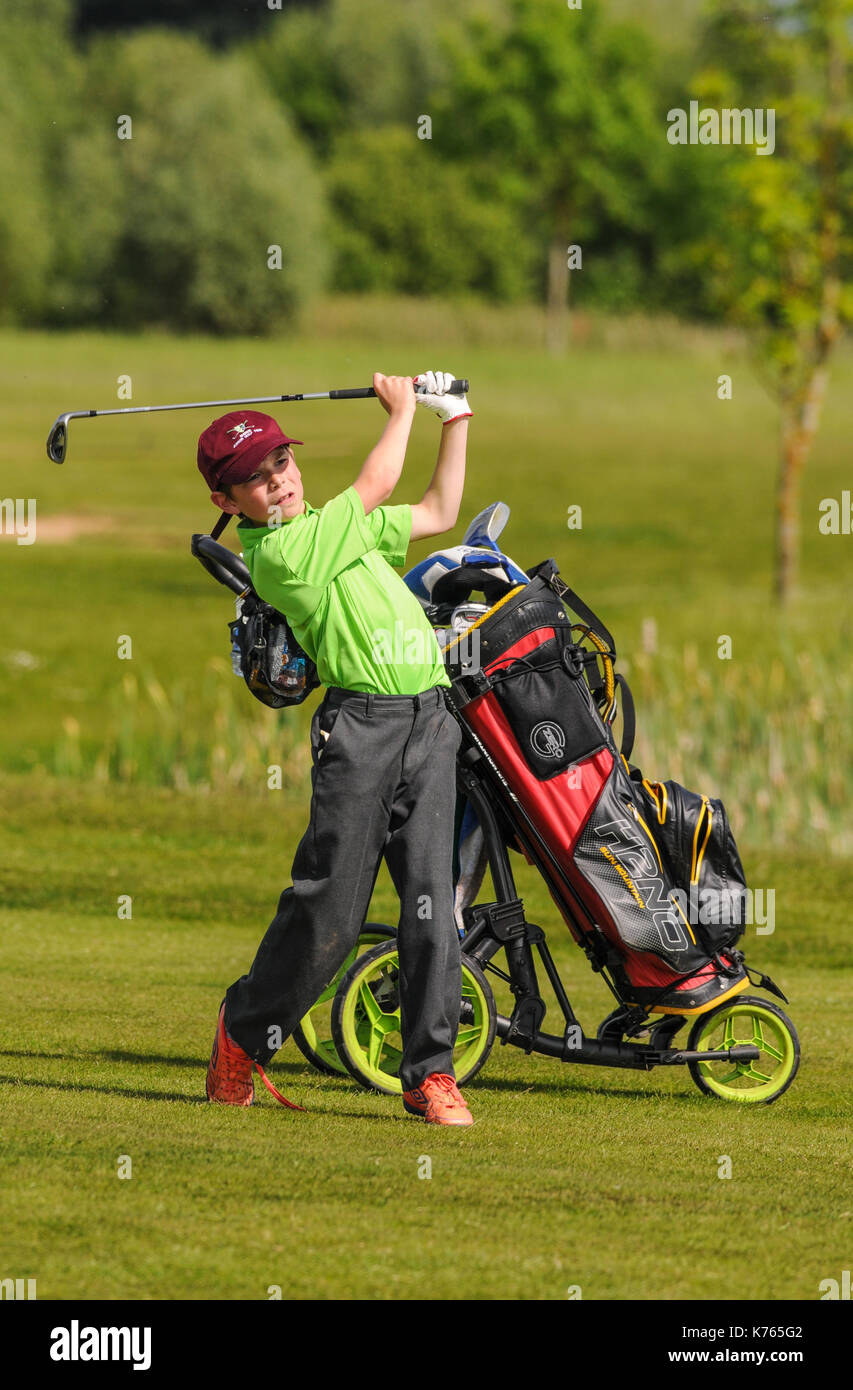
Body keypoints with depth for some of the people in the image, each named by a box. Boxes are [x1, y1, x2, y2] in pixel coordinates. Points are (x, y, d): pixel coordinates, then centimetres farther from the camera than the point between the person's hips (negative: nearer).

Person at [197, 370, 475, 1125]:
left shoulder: (338, 526, 20)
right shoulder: (280, 553, -7)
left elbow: (437, 513, 33)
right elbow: (377, 484, -2)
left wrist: (455, 423, 27)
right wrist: (402, 408, 14)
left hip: (429, 722, 7)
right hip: (360, 724, -7)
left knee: (431, 900, -1)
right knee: (330, 910, -4)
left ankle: (430, 1071, 2)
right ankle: (245, 1032, 18)